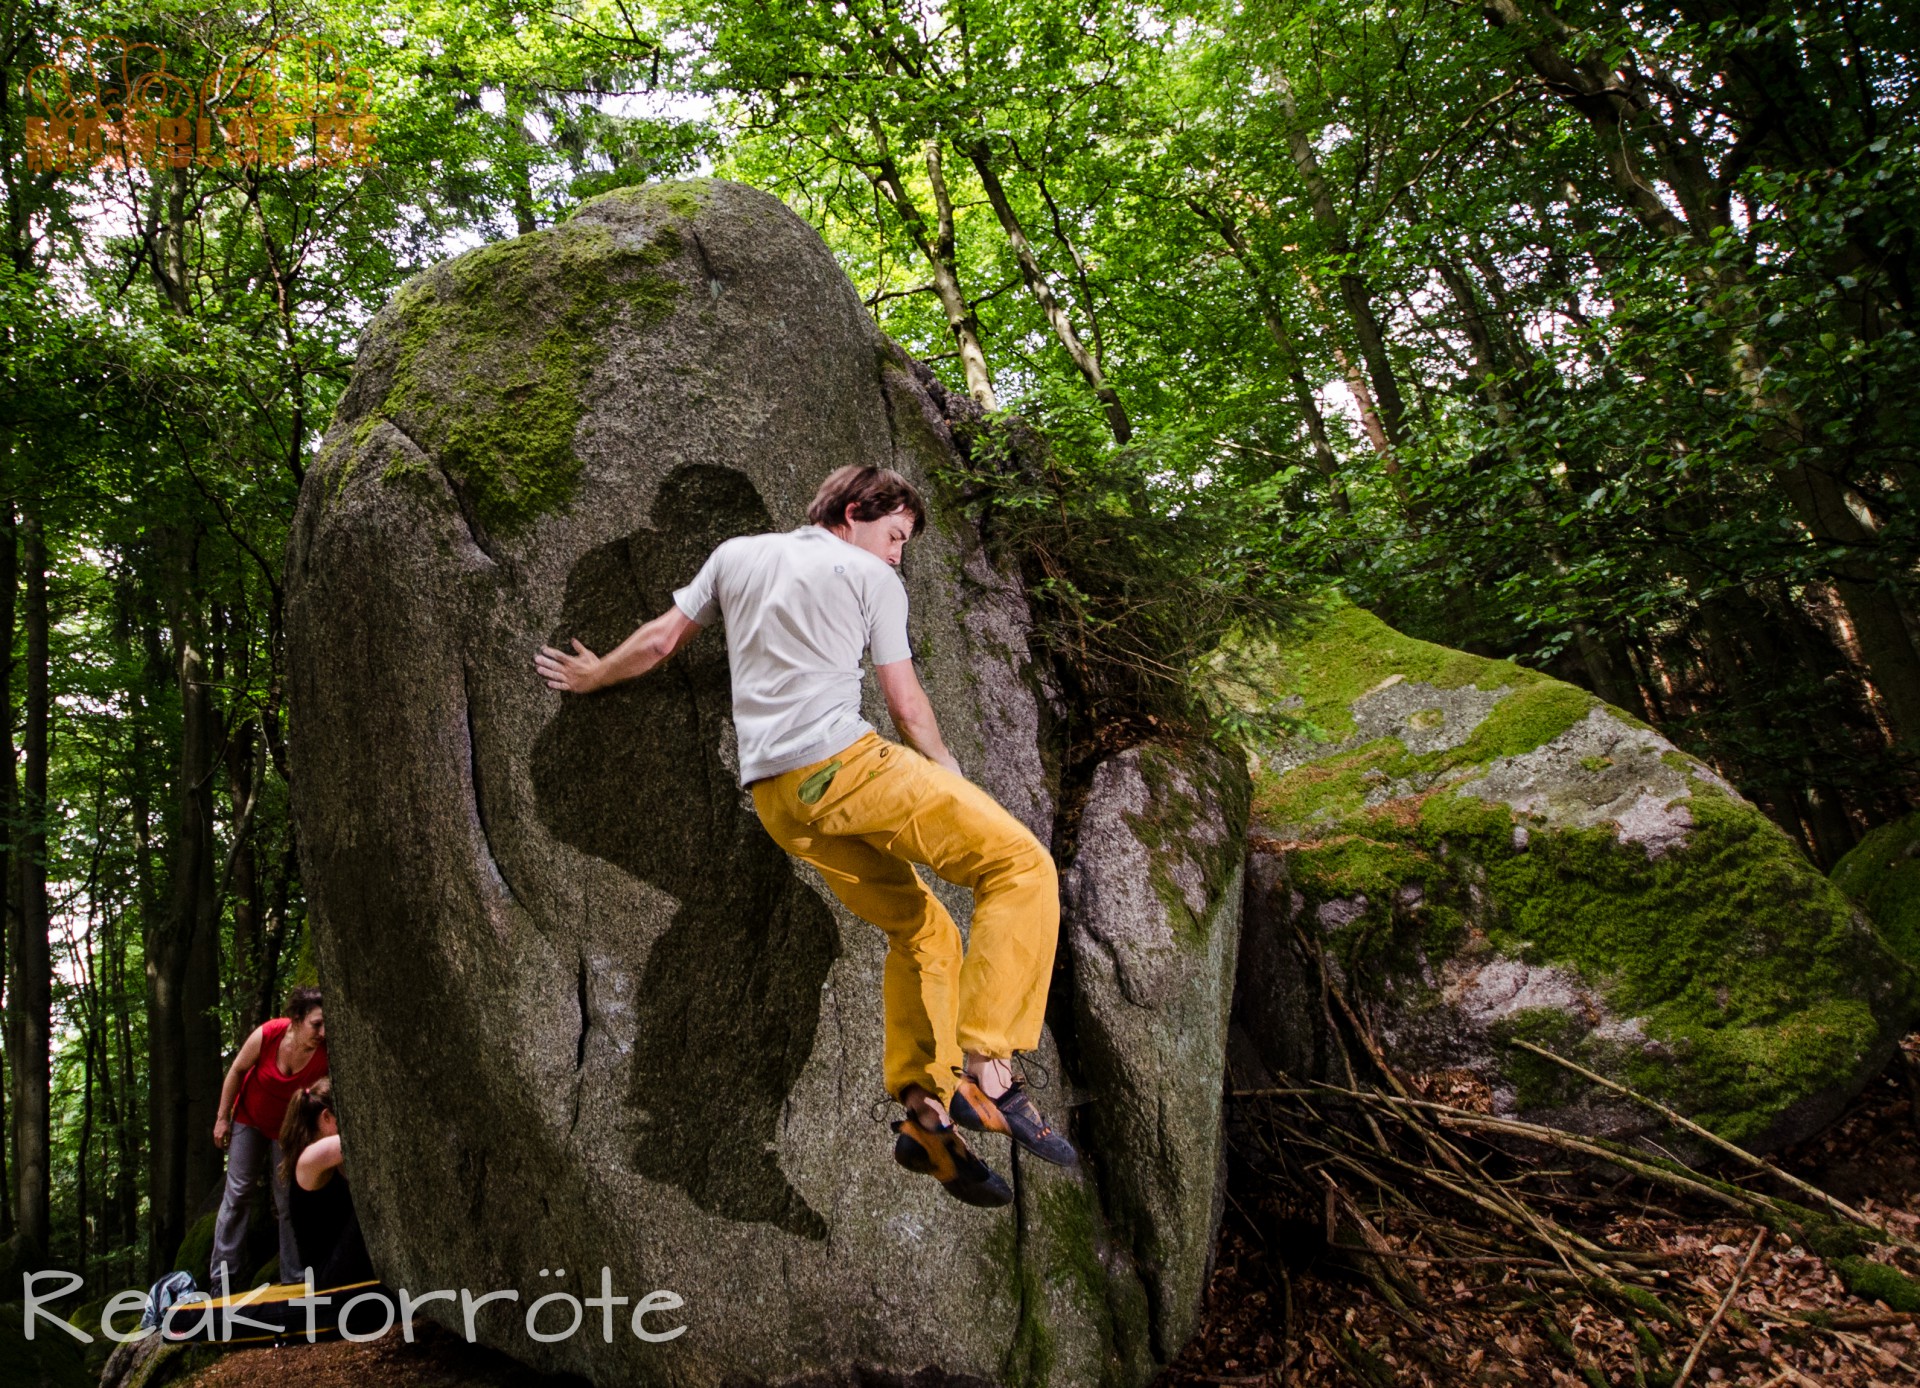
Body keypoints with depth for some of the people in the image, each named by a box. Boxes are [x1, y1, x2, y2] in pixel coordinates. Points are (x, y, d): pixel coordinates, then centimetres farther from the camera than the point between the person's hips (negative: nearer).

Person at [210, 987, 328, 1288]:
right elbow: (237, 1071, -12)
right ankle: (222, 1279, 14)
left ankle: (293, 1280, 12)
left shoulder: (327, 1055, -33)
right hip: (250, 1119, 1)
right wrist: (222, 1117, -5)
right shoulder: (267, 1035, -31)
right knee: (237, 1194, 4)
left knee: (288, 1201, 3)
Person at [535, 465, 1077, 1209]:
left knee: (922, 931, 17)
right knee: (1019, 865, -7)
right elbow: (907, 707, 7)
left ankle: (923, 1107, 9)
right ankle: (985, 1069, -19)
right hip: (844, 763, -7)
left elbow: (659, 639, 27)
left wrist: (592, 676, 45)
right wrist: (951, 778, 22)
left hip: (776, 797, 7)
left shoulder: (737, 554, 22)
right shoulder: (871, 576, 7)